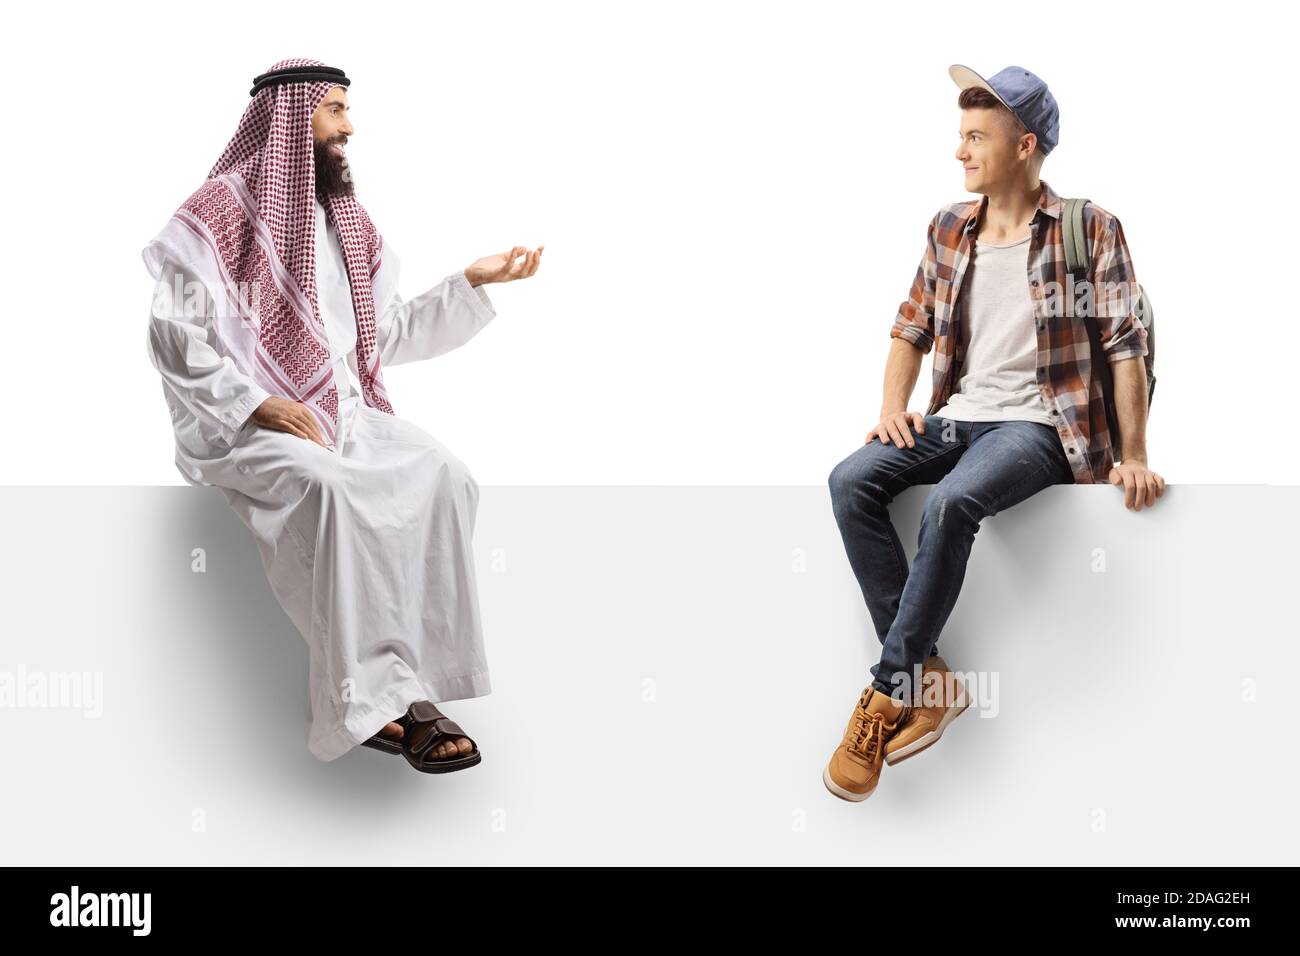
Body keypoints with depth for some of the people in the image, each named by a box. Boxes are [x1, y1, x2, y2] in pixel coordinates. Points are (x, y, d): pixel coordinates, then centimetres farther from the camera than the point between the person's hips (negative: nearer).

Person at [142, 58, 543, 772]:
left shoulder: (347, 223, 20)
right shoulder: (222, 211, 0)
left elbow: (390, 335, 21)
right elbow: (175, 338, -6)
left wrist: (472, 283, 13)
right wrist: (256, 402, -17)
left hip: (348, 411, 6)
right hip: (246, 423, -5)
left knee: (444, 477, -24)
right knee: (330, 485, -37)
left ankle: (406, 680, -27)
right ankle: (377, 697, -33)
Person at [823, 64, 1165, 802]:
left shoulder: (1090, 228, -3)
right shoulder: (949, 228, 12)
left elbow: (1127, 344, -7)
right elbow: (913, 328, 17)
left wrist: (1134, 455, -12)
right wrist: (894, 407, 0)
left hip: (1038, 425, -5)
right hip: (957, 418, 6)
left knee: (951, 504, -35)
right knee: (851, 481, -22)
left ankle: (890, 693, -22)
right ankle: (927, 677, -19)